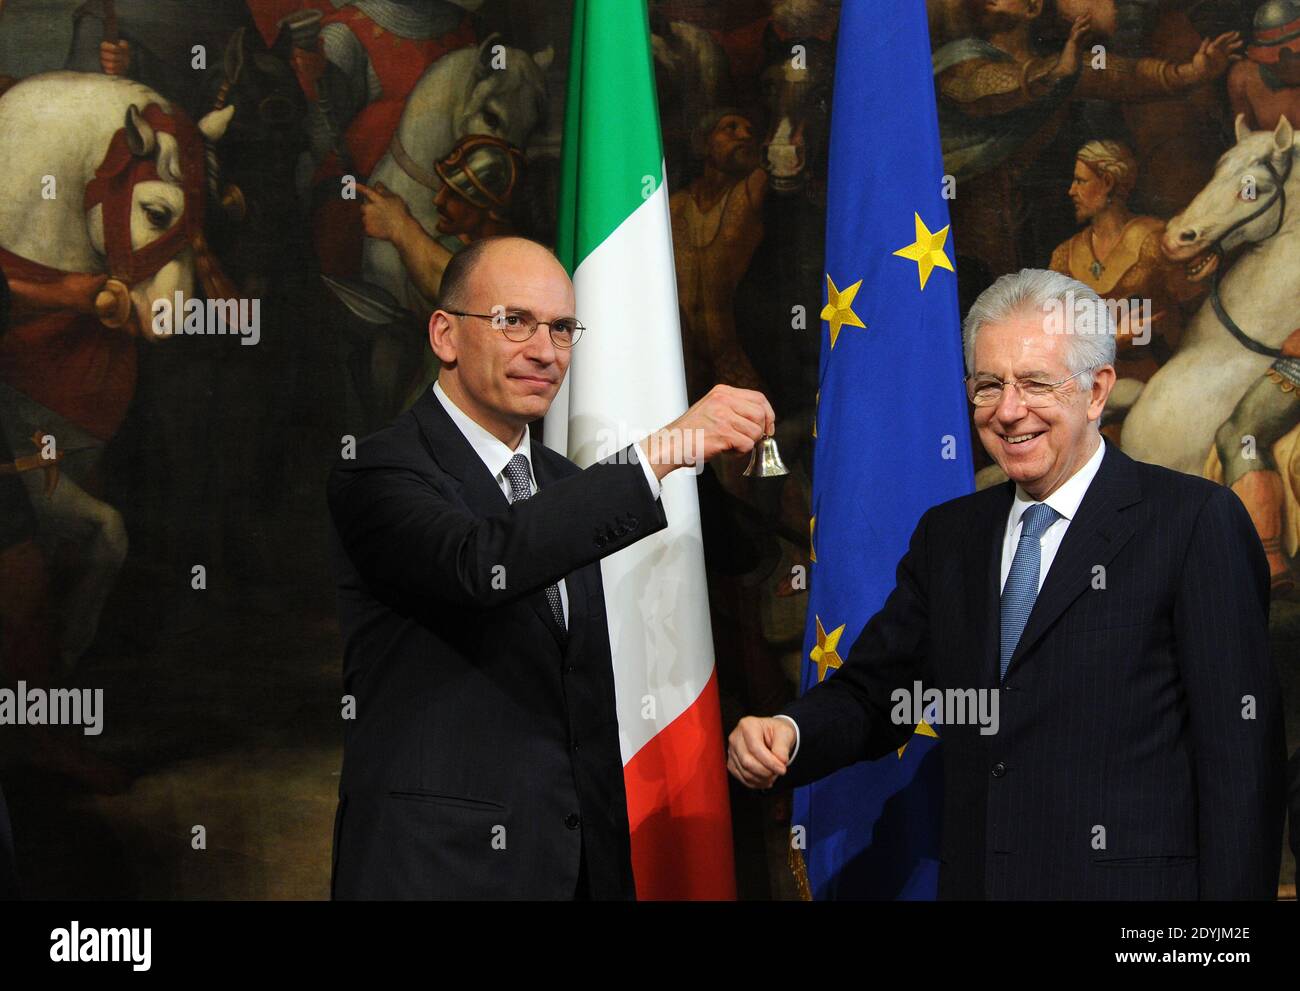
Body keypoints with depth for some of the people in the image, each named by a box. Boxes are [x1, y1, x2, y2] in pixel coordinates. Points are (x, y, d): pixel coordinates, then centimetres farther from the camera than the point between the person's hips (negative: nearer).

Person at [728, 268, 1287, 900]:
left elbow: (1240, 746, -11)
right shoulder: (946, 535, 12)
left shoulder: (1198, 521, -7)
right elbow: (875, 689, 11)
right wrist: (790, 731, -11)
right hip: (971, 881, 5)